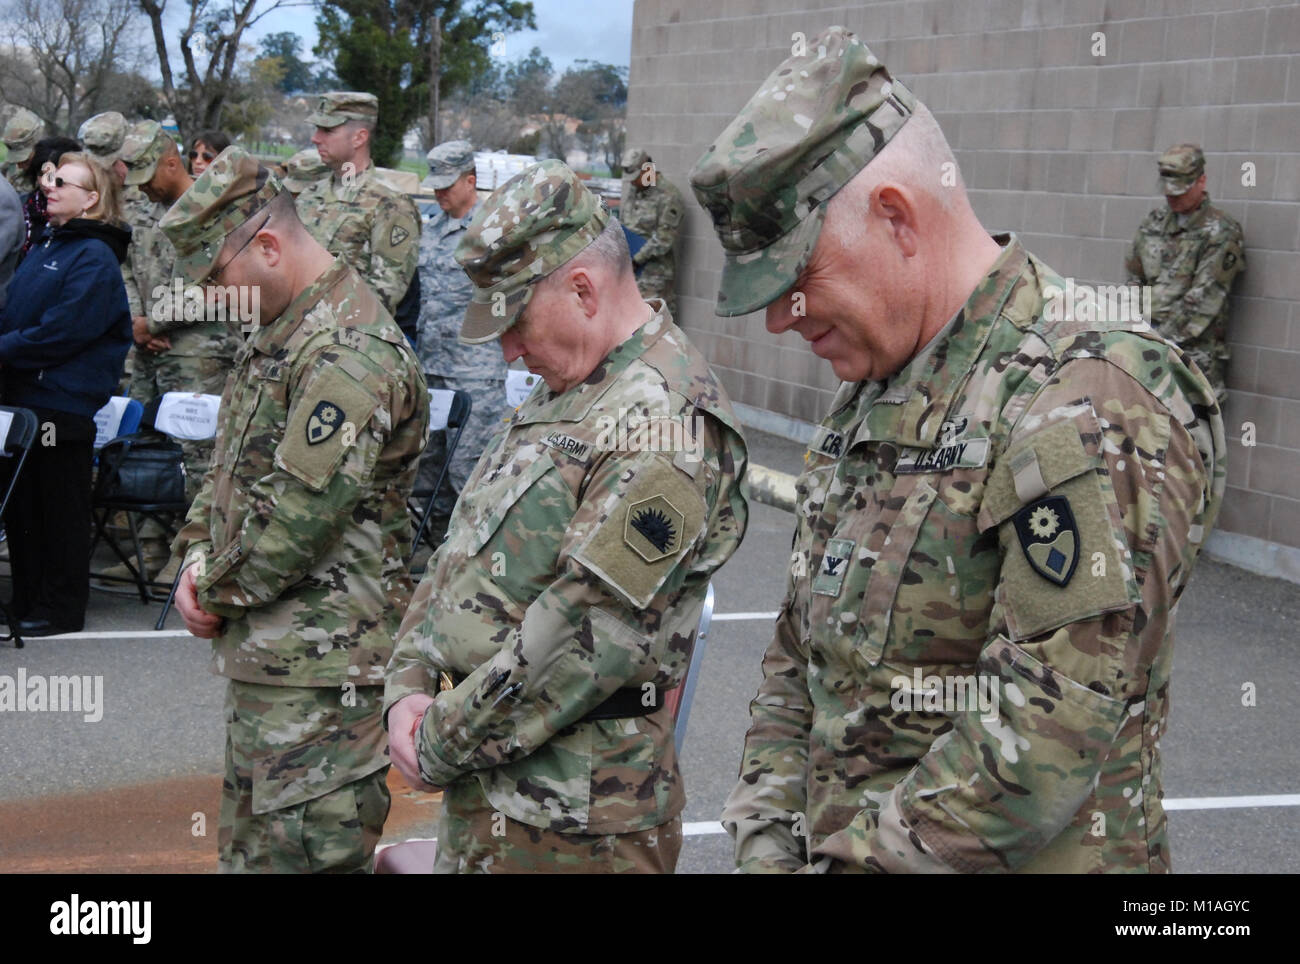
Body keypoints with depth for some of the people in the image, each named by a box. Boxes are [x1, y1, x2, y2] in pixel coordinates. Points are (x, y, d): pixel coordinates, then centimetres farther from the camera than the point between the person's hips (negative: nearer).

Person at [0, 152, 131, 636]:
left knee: (59, 508, 0)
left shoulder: (94, 258, -11)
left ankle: (60, 609, 10)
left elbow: (61, 332, -19)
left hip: (63, 401, -9)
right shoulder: (45, 246, 16)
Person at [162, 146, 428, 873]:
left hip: (320, 668, -10)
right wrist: (198, 557, 5)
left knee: (307, 852, -6)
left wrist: (216, 591, -9)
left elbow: (300, 514, -24)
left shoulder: (351, 352, -21)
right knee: (251, 844, 19)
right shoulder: (282, 329, 13)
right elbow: (233, 464, 22)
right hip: (265, 649, 11)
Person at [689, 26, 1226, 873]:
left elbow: (1050, 739, -26)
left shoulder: (1083, 407, -20)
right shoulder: (874, 398, 10)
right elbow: (801, 654, 14)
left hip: (1017, 860, -7)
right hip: (837, 842, 8)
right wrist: (766, 840, 2)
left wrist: (858, 854, -18)